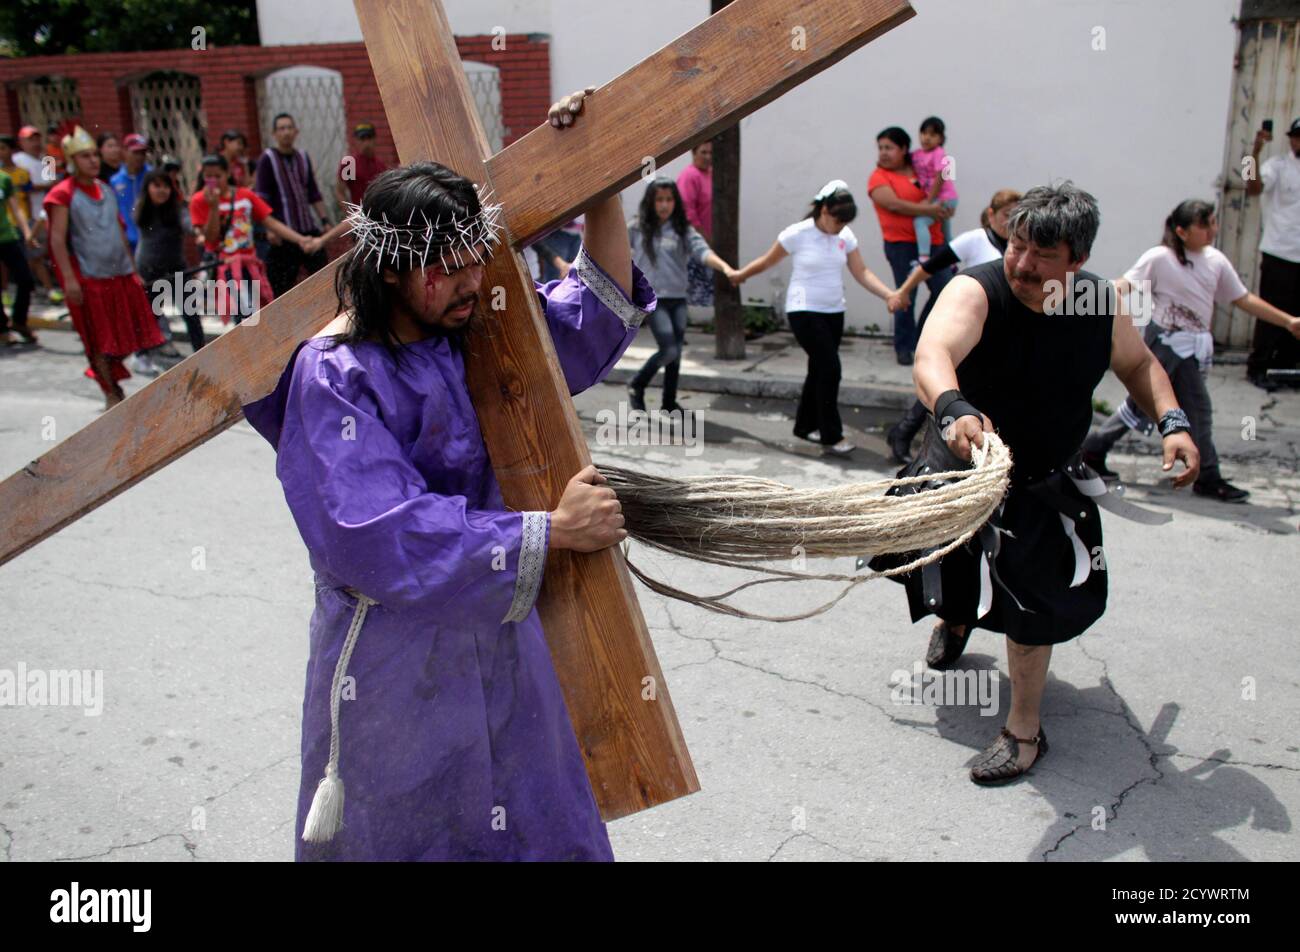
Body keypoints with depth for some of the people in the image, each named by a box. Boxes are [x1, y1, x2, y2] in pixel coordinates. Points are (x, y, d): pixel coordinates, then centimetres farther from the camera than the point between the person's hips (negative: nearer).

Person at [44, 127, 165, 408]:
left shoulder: (107, 189, 12)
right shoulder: (64, 194, -7)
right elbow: (57, 239, -11)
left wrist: (132, 268, 14)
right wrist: (69, 278, -18)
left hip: (121, 274, 6)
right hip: (89, 277, -6)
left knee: (128, 330, 7)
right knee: (100, 338, 1)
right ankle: (112, 394, 10)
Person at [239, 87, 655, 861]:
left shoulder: (475, 333, -2)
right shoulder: (336, 377, -20)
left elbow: (601, 311, 7)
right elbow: (383, 540, -29)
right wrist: (553, 531, -25)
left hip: (499, 644, 6)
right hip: (396, 671, -5)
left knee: (540, 830, 19)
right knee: (417, 835, 16)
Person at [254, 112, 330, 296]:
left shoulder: (303, 157, 14)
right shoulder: (267, 159, -2)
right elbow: (262, 197, -8)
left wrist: (324, 219, 11)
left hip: (309, 228, 5)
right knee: (283, 283, -4)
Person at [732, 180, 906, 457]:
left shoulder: (846, 236, 3)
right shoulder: (797, 234, -12)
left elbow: (861, 273, 0)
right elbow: (767, 261, 1)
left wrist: (889, 294, -13)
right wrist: (740, 275, 10)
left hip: (833, 312, 6)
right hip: (804, 312, -6)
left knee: (819, 370, 14)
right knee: (830, 368, -15)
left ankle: (806, 425, 31)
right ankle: (832, 437, -11)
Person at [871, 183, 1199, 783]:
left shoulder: (1101, 307, -15)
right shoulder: (976, 291, -28)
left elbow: (1139, 363, 6)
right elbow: (931, 356, -48)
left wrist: (1172, 422, -11)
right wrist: (953, 410, -70)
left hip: (1041, 485, 0)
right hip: (961, 461, 0)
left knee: (1031, 602, -8)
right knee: (951, 573, 23)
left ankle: (1025, 732, 11)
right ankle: (955, 622, 61)